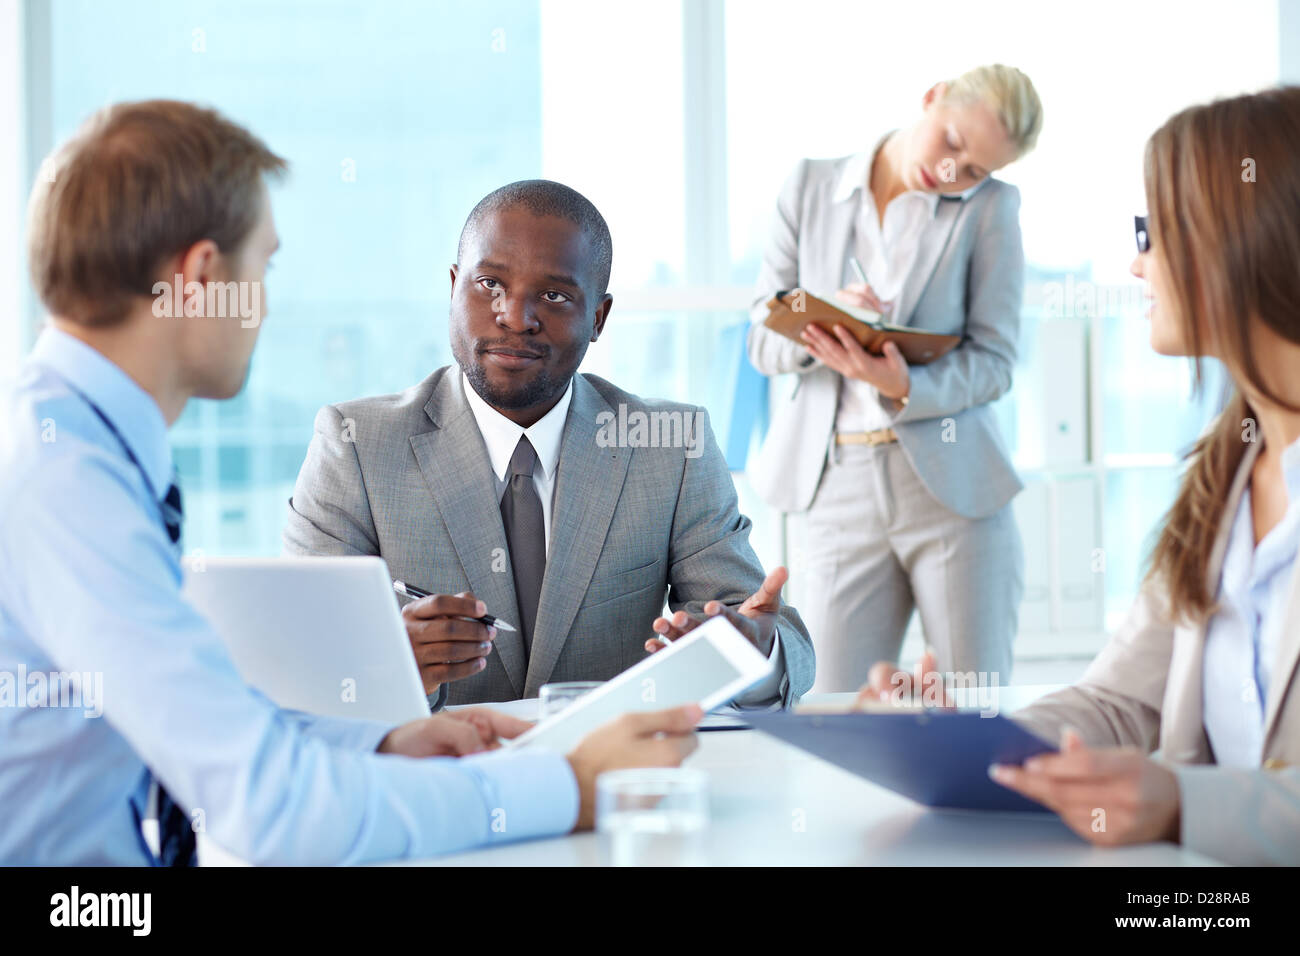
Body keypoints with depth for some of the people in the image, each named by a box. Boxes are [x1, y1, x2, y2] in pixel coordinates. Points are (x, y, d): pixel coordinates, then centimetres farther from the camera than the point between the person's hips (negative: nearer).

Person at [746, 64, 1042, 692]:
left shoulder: (990, 207, 4)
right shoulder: (811, 187, 9)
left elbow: (993, 361, -2)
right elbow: (762, 341, 5)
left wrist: (904, 389, -21)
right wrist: (822, 321, -17)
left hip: (952, 489, -1)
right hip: (838, 489, 1)